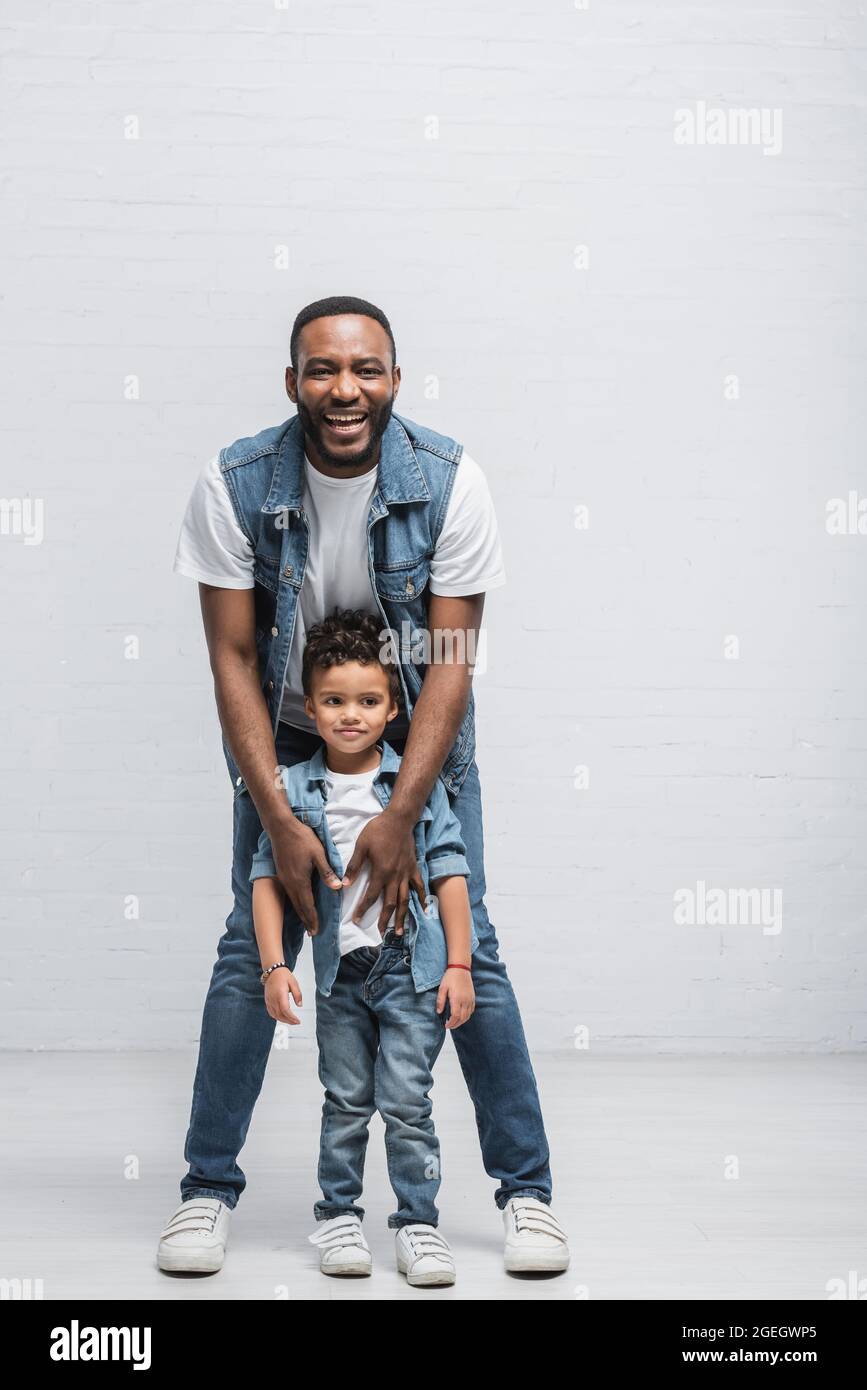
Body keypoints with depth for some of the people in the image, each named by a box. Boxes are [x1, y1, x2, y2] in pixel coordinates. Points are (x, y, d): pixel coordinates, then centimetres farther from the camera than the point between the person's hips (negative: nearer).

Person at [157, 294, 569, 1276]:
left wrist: (401, 815, -25)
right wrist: (277, 818, -22)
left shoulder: (450, 482, -19)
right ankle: (209, 1188, 12)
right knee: (249, 948, -3)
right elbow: (233, 658, -14)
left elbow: (452, 661, -18)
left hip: (419, 736, 0)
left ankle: (526, 1188, 10)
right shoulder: (234, 485, -18)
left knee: (467, 949, -4)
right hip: (285, 738, 1)